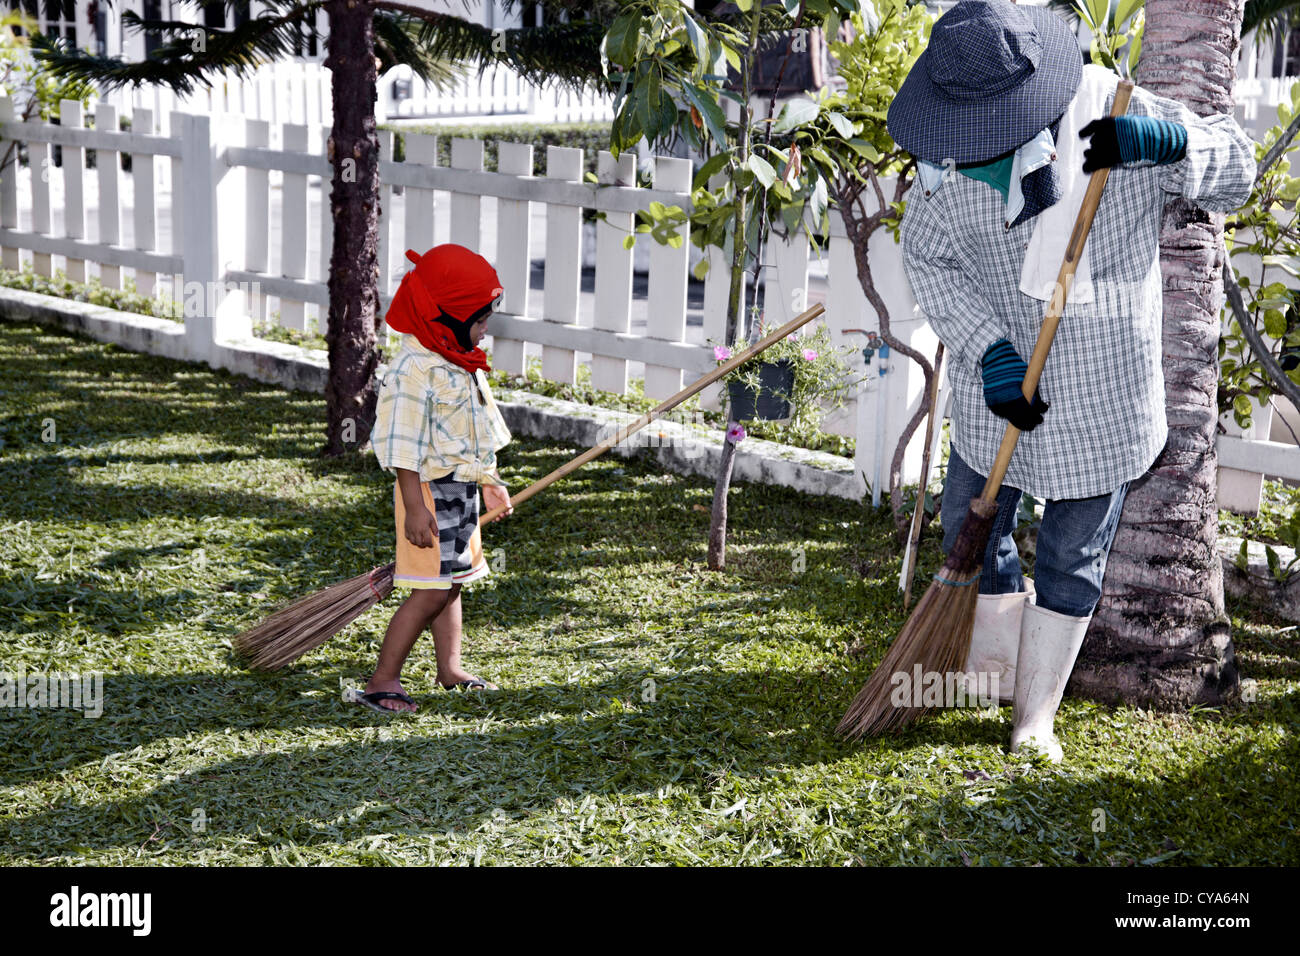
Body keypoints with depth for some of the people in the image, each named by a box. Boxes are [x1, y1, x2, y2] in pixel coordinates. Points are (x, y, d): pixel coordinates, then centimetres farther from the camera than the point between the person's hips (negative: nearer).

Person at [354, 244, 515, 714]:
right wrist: (415, 507, -25)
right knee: (431, 590, -10)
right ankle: (382, 681, -4)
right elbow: (403, 448, -22)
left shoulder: (462, 365, 11)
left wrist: (490, 480, 28)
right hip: (431, 490, -9)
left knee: (450, 584, 16)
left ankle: (450, 669, 26)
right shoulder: (414, 371, -20)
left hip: (462, 487, 9)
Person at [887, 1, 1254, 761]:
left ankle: (1036, 717, 24)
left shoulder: (1115, 114, -16)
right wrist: (988, 351, -16)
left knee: (1073, 554, 7)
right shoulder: (948, 155, -11)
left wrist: (1168, 142, -28)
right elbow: (929, 257, -2)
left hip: (1102, 390, -2)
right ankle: (999, 662, 40)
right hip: (999, 375, 3)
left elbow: (1235, 172, -5)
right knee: (972, 527, 13)